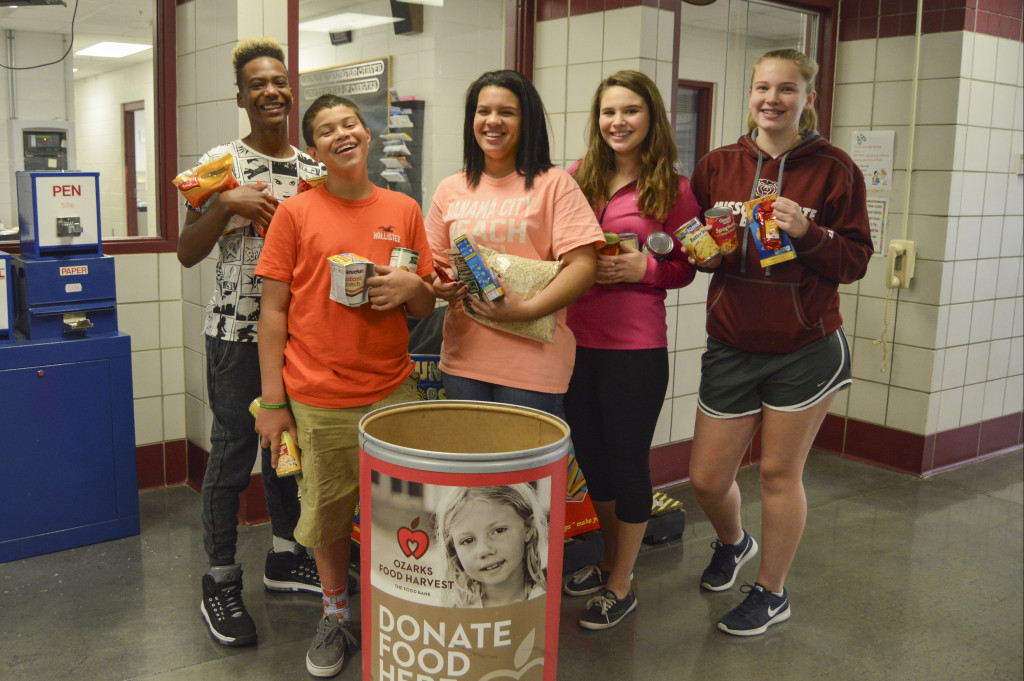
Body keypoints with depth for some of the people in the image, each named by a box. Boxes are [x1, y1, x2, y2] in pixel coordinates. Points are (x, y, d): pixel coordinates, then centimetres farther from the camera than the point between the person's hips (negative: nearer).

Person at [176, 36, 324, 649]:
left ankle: (285, 557, 32)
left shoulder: (314, 168, 9)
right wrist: (226, 203, -20)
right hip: (238, 333, -4)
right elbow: (188, 254, -7)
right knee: (233, 455, 1)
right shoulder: (222, 162, -4)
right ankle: (221, 581, 16)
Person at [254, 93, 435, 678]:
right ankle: (336, 616, 32)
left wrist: (412, 286, -12)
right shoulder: (295, 214, 0)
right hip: (317, 400, -1)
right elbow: (273, 311, -1)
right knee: (328, 516, 10)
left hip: (393, 392, 2)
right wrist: (272, 403, -4)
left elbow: (426, 307, 12)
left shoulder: (404, 211, 7)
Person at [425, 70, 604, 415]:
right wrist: (440, 287, -6)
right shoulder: (450, 190, 12)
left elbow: (583, 265, -10)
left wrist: (527, 309, -22)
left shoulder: (554, 185, -1)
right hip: (462, 360, 4)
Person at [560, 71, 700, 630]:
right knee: (590, 454, 18)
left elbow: (684, 267, 1)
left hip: (635, 347, -4)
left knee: (627, 460, 7)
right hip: (575, 339, 5)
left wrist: (643, 269, -17)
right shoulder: (577, 177, 6)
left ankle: (621, 585, 25)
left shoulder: (672, 189, -4)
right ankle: (609, 561, 40)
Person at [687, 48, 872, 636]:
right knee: (707, 478, 7)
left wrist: (807, 233, -21)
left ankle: (772, 593, 30)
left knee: (779, 474, 7)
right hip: (732, 346, 3)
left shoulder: (834, 169, -4)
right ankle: (733, 542, 43)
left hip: (806, 348, -3)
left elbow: (855, 261, -4)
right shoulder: (717, 166, 3)